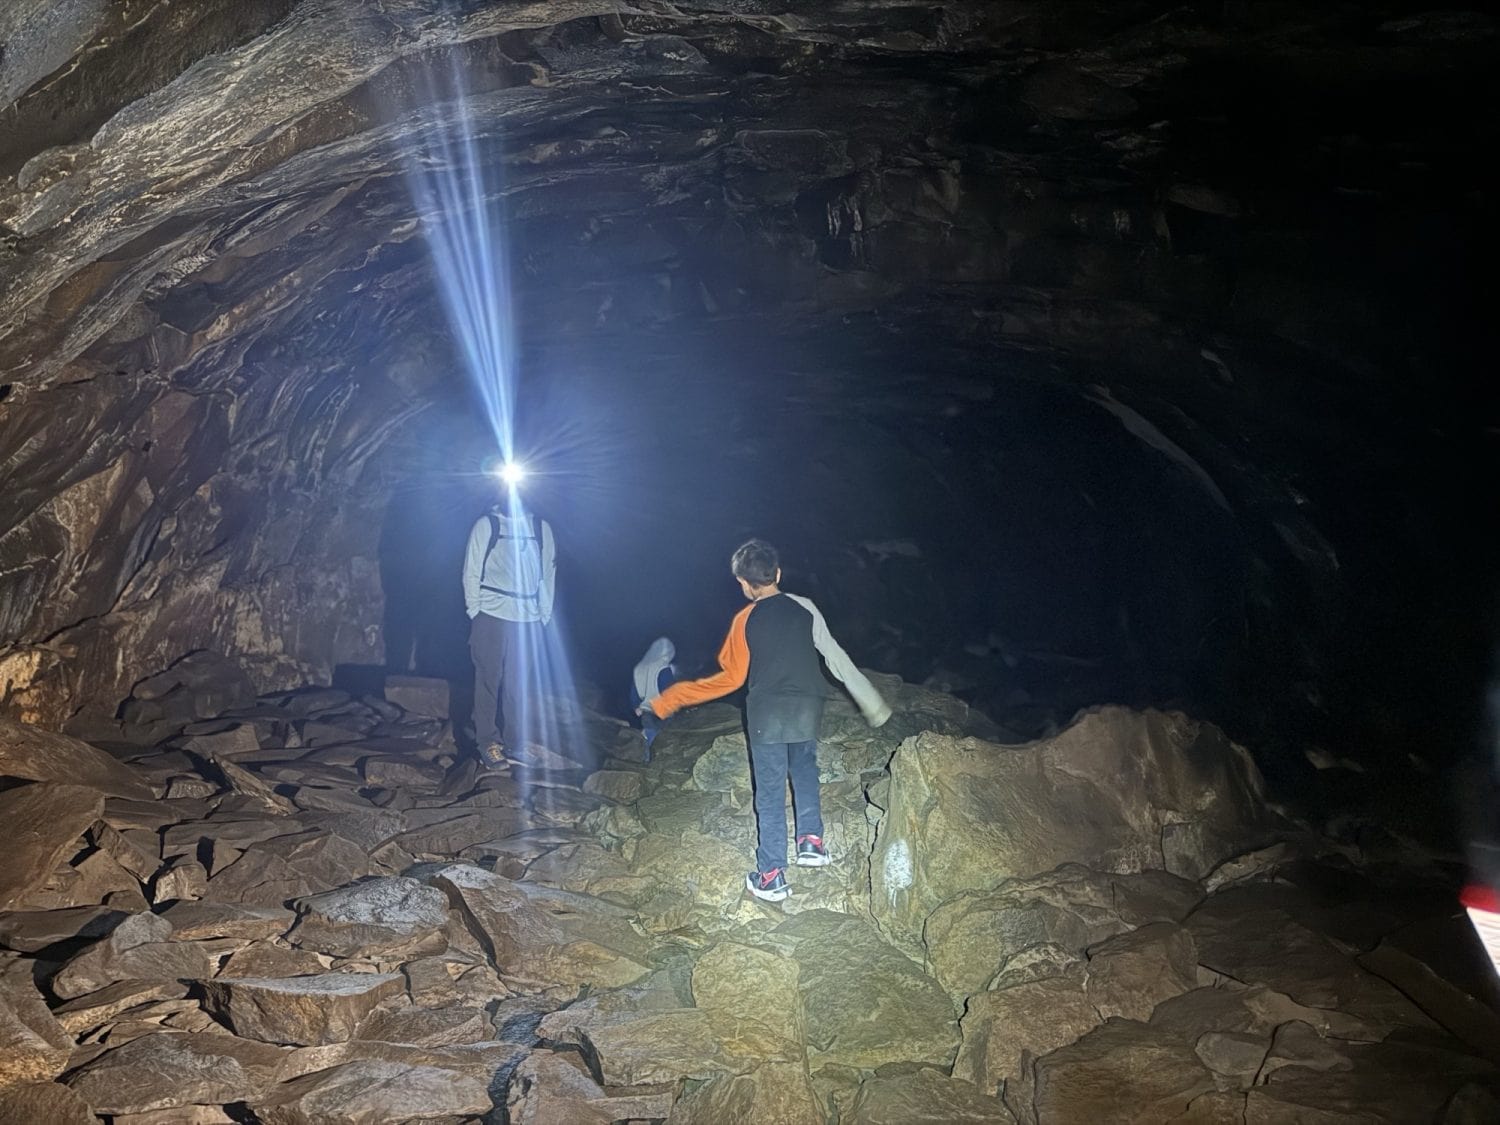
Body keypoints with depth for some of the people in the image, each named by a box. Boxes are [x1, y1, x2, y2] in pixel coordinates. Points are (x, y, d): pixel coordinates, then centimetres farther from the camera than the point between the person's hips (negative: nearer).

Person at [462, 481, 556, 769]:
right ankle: (487, 742, 9)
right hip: (491, 616, -3)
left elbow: (548, 575, 10)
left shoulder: (541, 528, 9)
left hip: (528, 620, 3)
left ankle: (512, 740, 20)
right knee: (488, 681, 1)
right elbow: (471, 572, 0)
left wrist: (544, 616, 6)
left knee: (517, 684, 10)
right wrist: (475, 613, -5)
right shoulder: (485, 525, 0)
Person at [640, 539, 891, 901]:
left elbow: (730, 679, -7)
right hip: (807, 709, 3)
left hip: (767, 714, -2)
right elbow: (836, 657, -1)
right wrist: (870, 700, 9)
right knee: (804, 770, 27)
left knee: (770, 793, 5)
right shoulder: (805, 608, -1)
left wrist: (667, 701, 0)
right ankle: (811, 841, 15)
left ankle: (771, 877, 7)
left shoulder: (745, 621, -6)